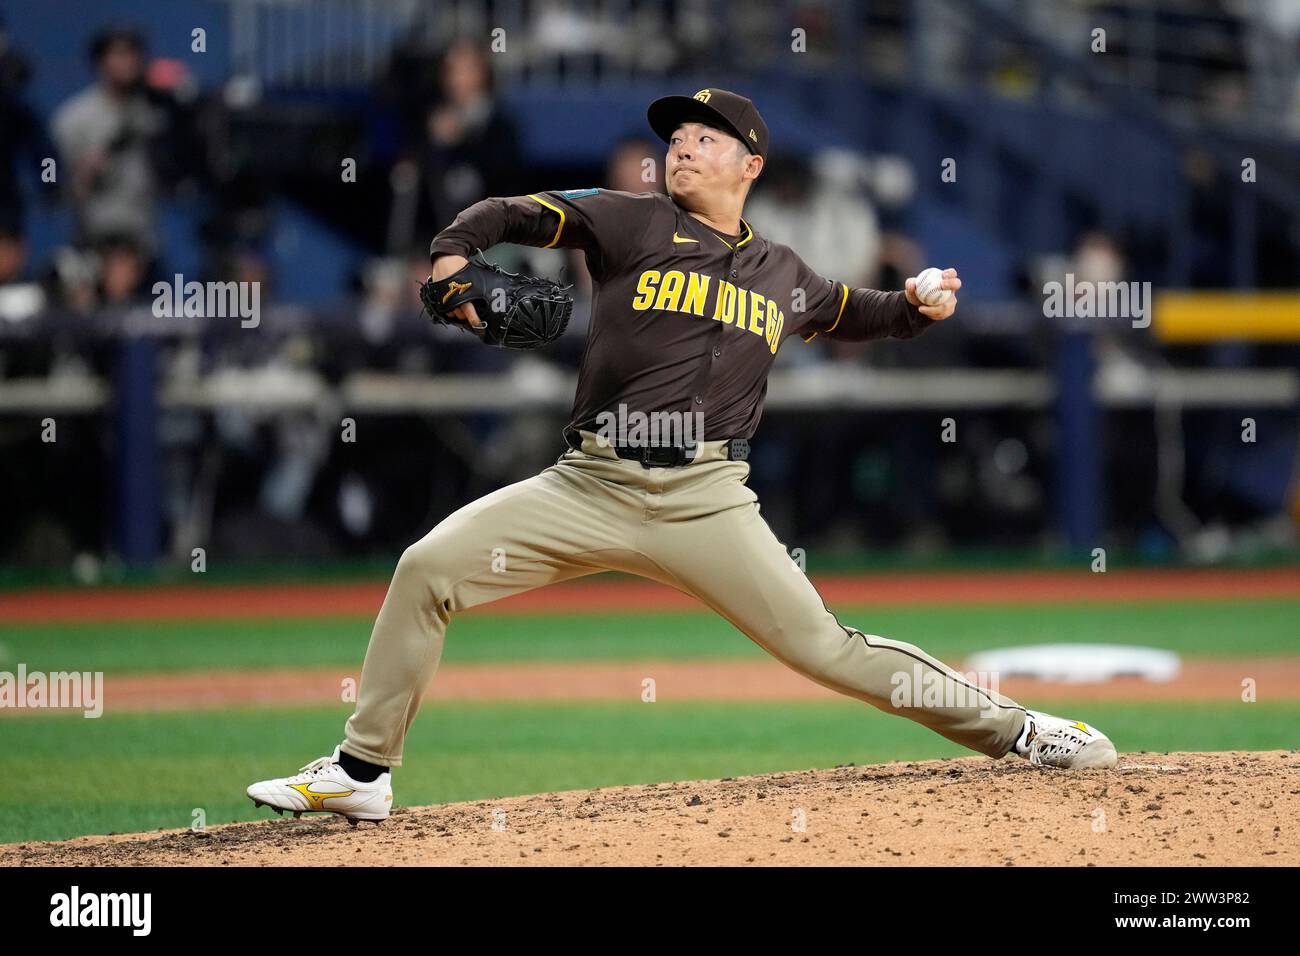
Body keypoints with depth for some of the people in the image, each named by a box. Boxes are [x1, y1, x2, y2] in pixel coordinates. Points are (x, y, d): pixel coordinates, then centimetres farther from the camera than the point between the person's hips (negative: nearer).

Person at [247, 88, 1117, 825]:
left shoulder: (783, 274, 15)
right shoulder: (632, 224, 7)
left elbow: (851, 313, 33)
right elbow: (512, 215, 5)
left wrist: (917, 308, 14)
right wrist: (453, 254, -16)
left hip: (705, 501, 0)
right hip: (589, 486, 0)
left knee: (821, 644, -8)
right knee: (427, 569, -13)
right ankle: (361, 772, -2)